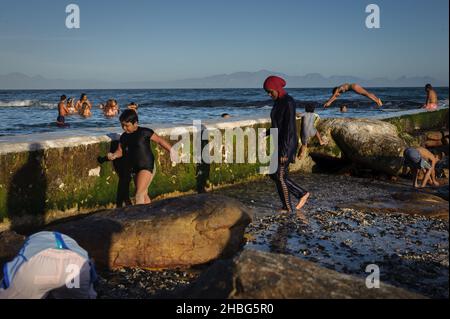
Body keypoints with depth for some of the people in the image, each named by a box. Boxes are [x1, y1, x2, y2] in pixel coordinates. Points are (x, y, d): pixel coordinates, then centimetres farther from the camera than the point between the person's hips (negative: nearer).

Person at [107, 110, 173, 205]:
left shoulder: (144, 132, -11)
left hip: (147, 166, -7)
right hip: (135, 168, 7)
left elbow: (160, 141, -7)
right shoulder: (124, 137, 7)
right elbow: (120, 151, 12)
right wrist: (114, 155, -9)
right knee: (144, 195, 14)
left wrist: (171, 151, -11)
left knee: (139, 195, -15)